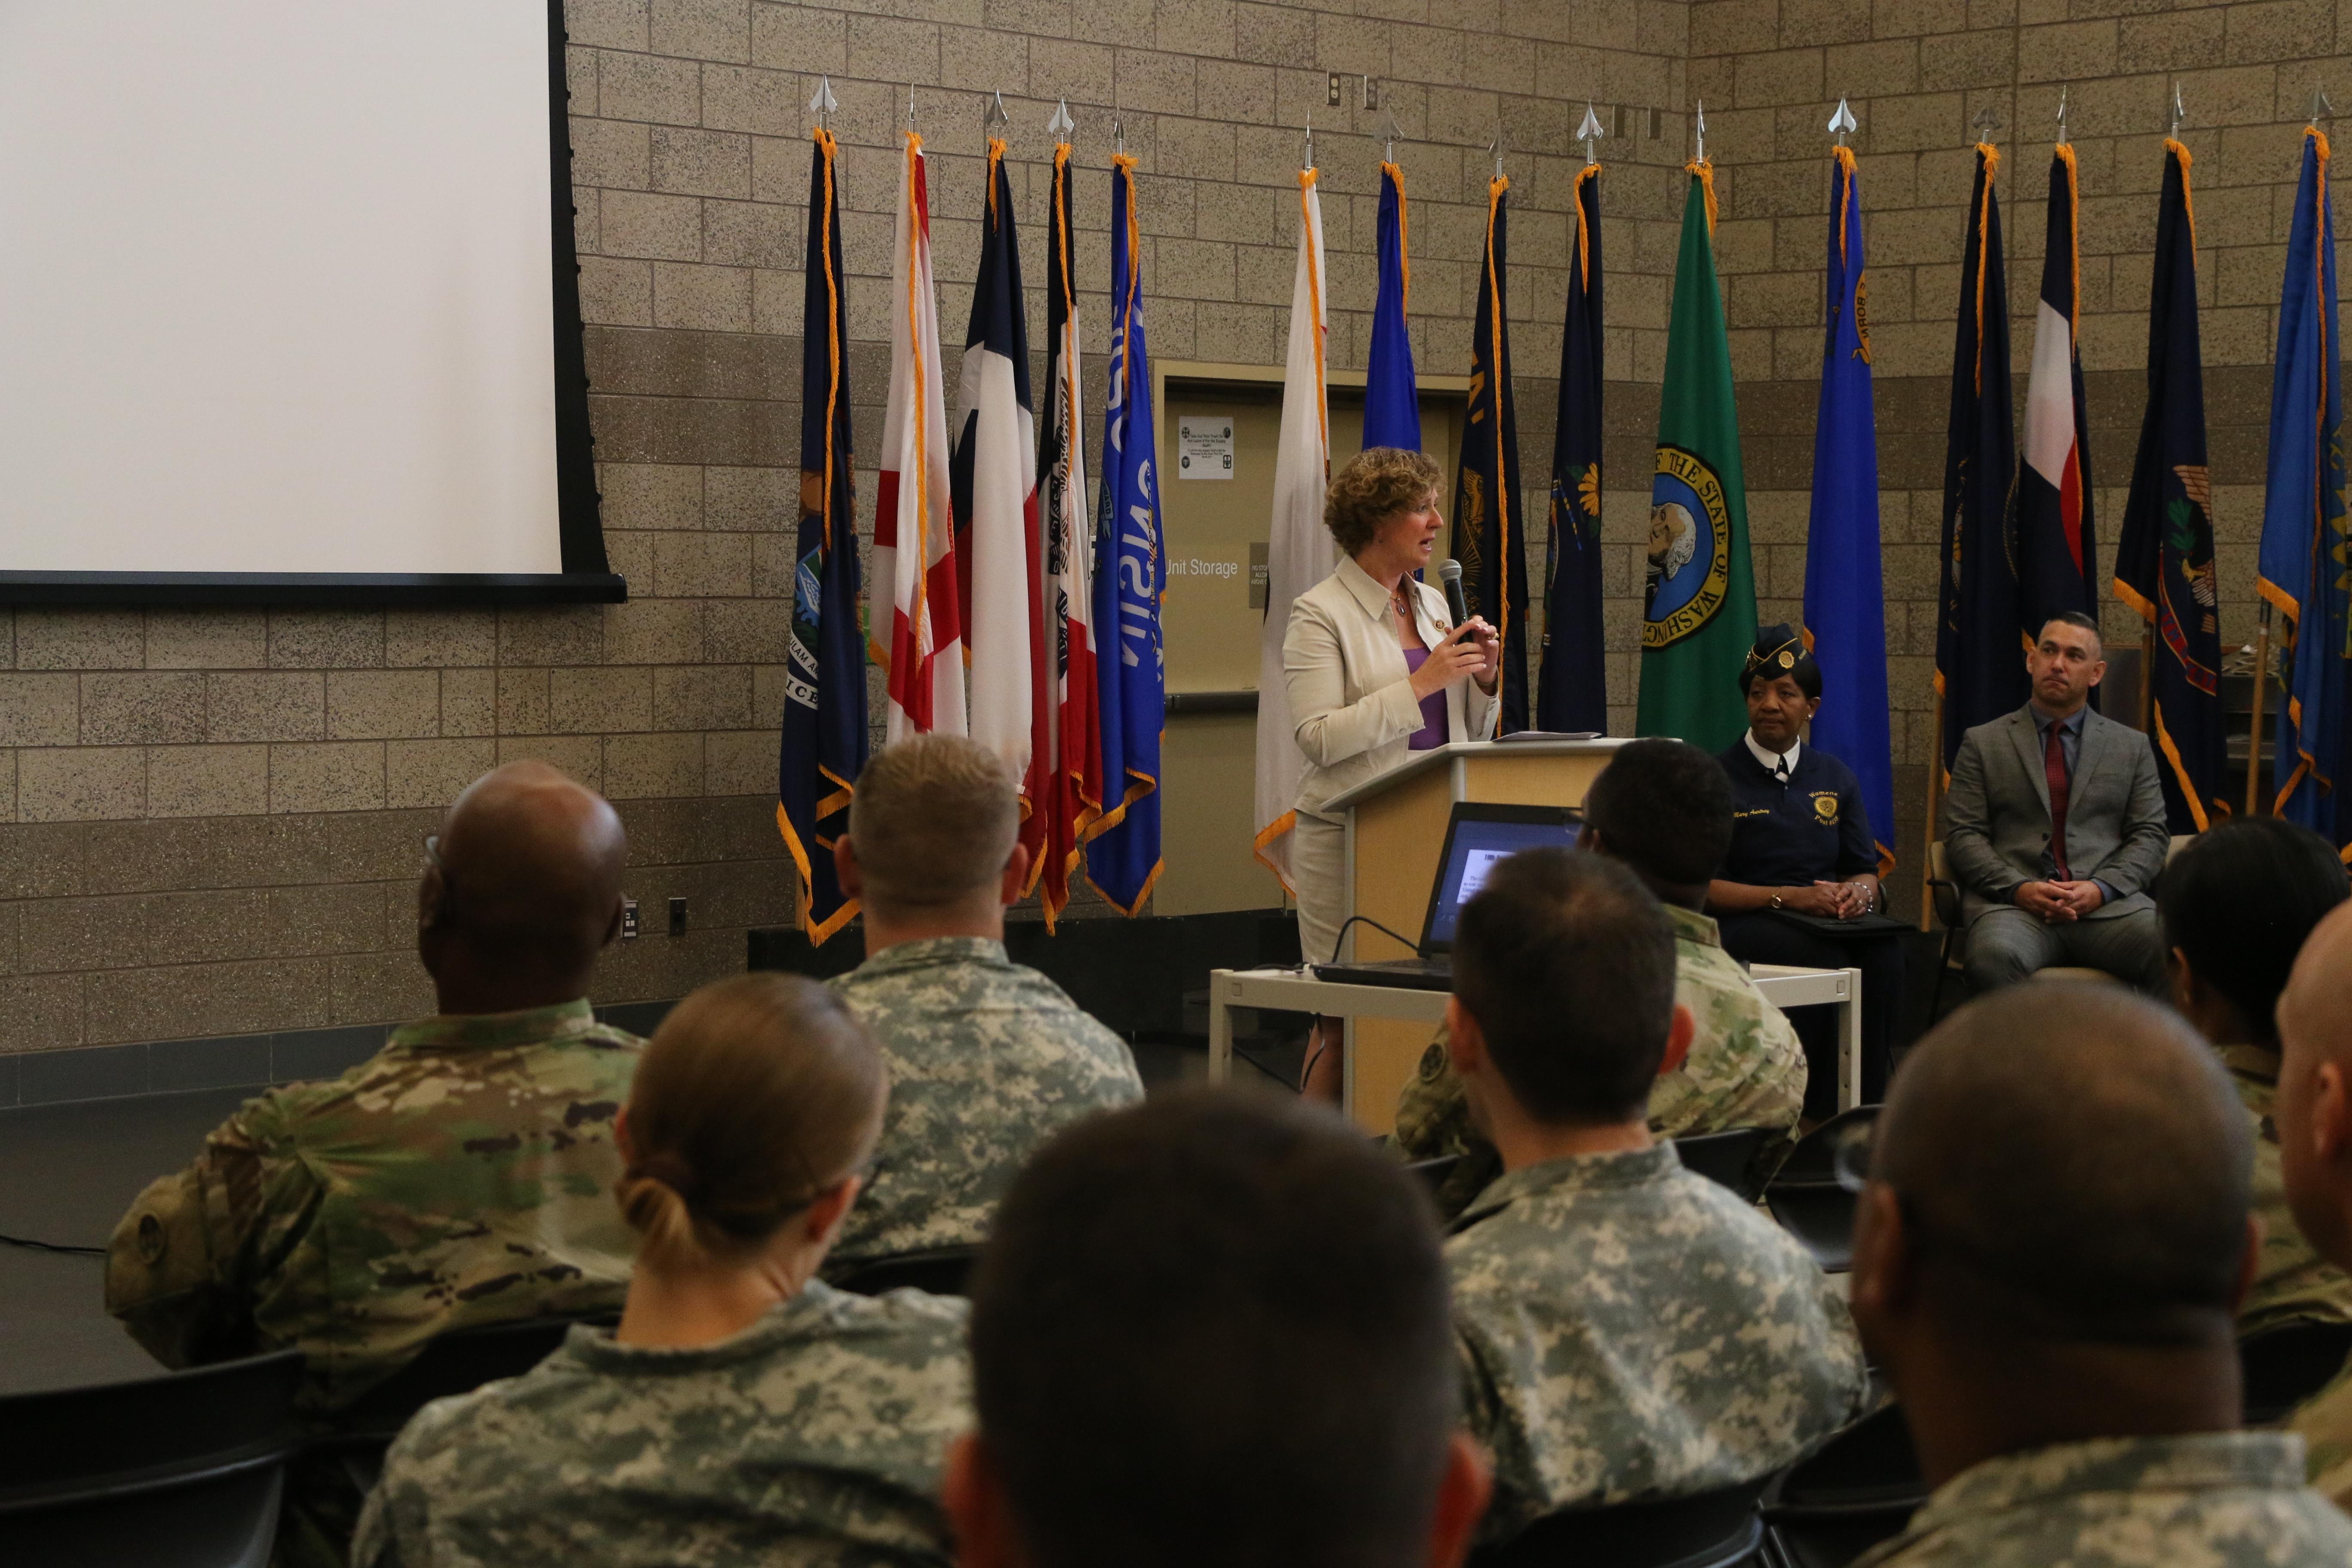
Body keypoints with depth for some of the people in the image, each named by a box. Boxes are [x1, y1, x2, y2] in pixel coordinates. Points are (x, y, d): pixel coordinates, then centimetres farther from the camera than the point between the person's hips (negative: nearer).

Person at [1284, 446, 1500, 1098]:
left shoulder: (1433, 604, 16)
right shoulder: (1321, 614, -5)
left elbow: (1469, 736, 22)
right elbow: (1320, 738, -15)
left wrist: (1482, 679, 1)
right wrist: (1422, 683, -18)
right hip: (1348, 836, -6)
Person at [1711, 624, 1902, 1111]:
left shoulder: (1835, 779, 20)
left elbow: (1866, 871, 17)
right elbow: (1700, 887, -4)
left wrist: (1861, 893, -10)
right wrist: (1789, 898, -16)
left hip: (1830, 922, 4)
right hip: (1743, 925, -4)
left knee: (1884, 952, -31)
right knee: (1826, 959, -35)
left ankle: (1867, 1108, -27)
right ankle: (1819, 1115, -31)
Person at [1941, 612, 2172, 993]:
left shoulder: (2132, 747, 20)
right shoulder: (1983, 743, 15)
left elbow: (2151, 836, 12)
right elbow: (1963, 836, 7)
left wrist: (2102, 889, -8)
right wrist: (2017, 888, -12)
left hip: (2107, 902, 2)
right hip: (2012, 903, -1)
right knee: (1996, 957, -38)